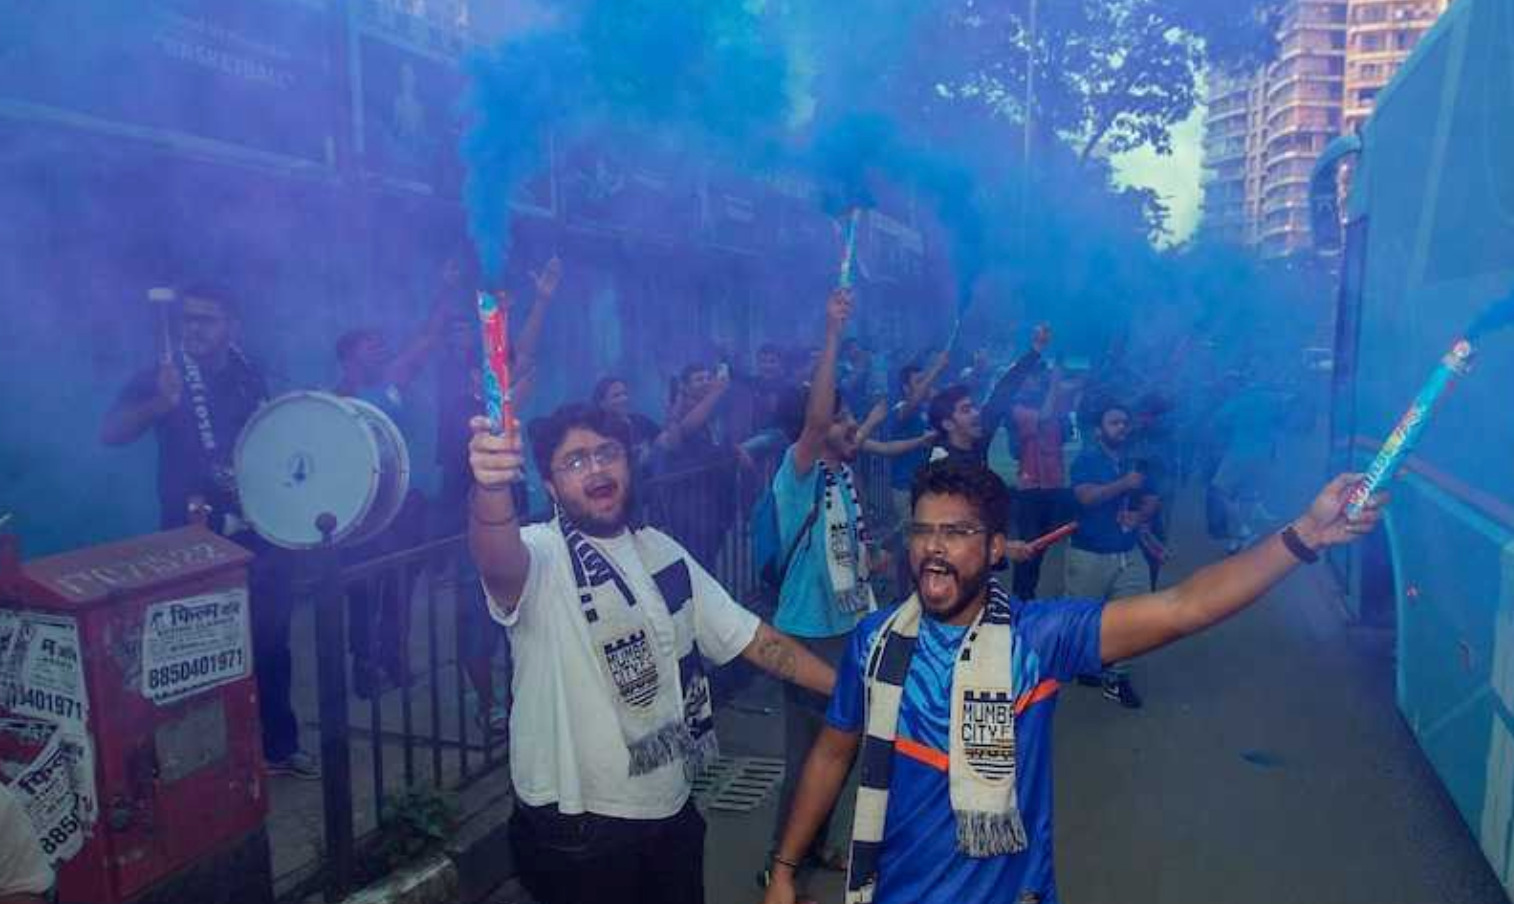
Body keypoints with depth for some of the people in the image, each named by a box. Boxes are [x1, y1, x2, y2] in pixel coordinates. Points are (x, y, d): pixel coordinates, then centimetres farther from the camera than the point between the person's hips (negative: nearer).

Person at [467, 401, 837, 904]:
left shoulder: (663, 552, 4)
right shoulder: (540, 556, -15)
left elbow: (753, 639, 6)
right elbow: (499, 562, -40)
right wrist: (492, 486, -61)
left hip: (673, 808, 6)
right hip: (578, 830, -5)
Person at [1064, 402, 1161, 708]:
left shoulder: (1135, 463, 12)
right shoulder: (1086, 459, -5)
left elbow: (1153, 501, 13)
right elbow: (1086, 496, -22)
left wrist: (1140, 515, -8)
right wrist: (1124, 484, -20)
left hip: (1128, 553, 5)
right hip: (1089, 553, -4)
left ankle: (1115, 675, 8)